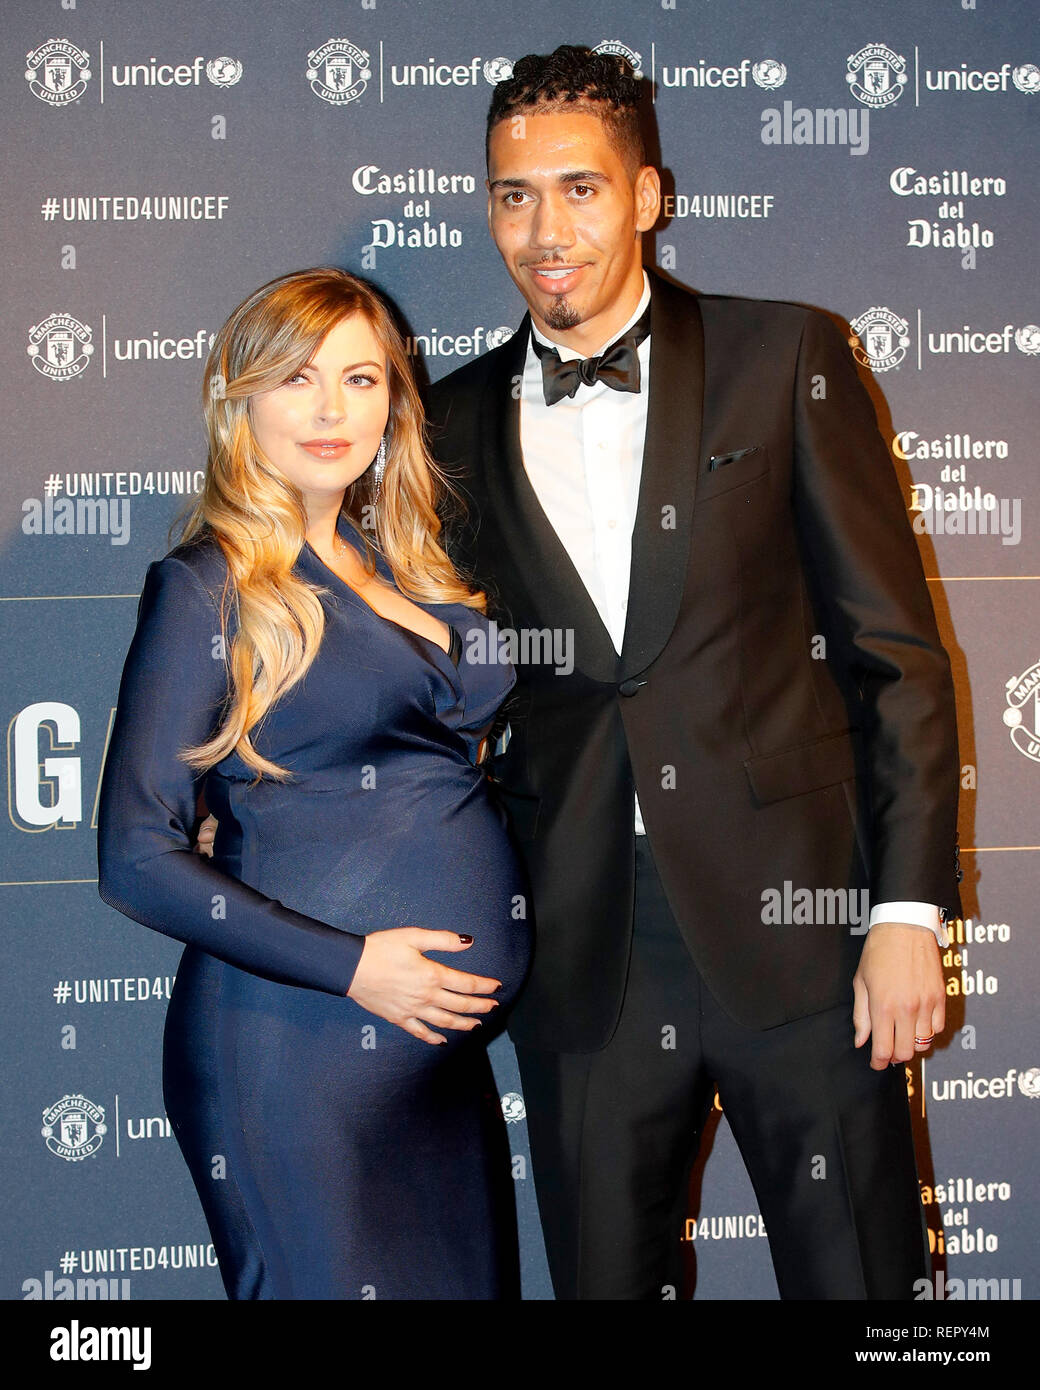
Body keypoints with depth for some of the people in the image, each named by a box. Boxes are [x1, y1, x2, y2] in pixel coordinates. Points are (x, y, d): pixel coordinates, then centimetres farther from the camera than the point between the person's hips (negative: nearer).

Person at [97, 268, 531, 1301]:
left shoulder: (397, 566, 13)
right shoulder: (208, 587, -6)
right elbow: (137, 856, -11)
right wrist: (349, 966, -16)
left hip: (440, 1034, 7)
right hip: (297, 1044, -7)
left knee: (469, 1281, 11)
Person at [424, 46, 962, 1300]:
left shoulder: (781, 360, 1)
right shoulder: (458, 423, 9)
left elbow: (894, 649, -1)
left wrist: (908, 911, -8)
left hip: (793, 927, -2)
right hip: (583, 958, 3)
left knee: (858, 1282, 5)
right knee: (604, 1279, 11)